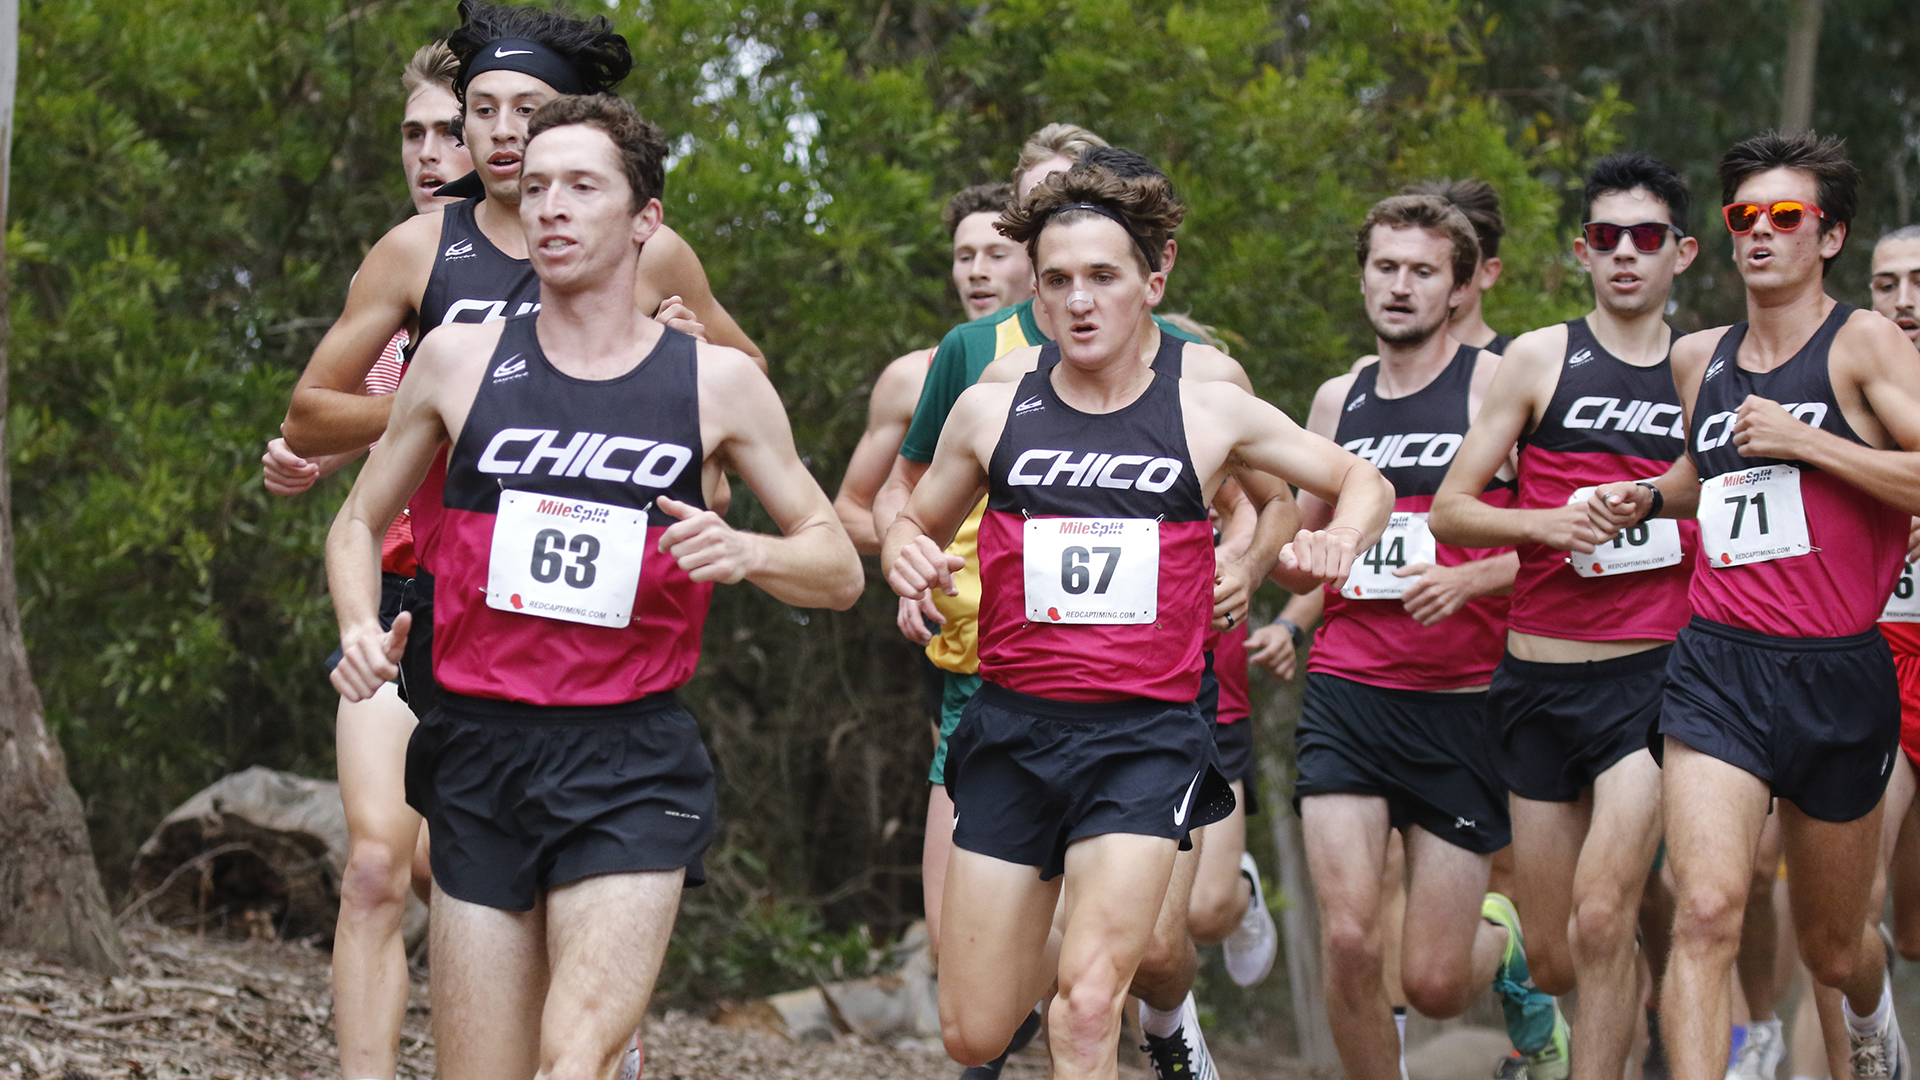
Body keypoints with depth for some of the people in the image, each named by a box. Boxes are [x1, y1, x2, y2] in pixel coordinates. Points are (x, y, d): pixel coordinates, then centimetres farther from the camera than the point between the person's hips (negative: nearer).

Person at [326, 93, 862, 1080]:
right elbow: (360, 522, 19)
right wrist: (360, 628, -1)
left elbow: (838, 569, 11)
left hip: (631, 770, -2)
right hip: (483, 752, 2)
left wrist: (745, 552, -10)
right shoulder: (460, 360, 7)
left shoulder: (716, 383, 5)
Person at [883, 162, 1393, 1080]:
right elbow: (918, 525, 20)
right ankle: (1081, 945, 38)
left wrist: (1341, 539, -8)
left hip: (1145, 737, -2)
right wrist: (905, 554, -4)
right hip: (1013, 729, 2)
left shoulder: (1208, 413, 3)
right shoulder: (990, 411, 5)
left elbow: (1362, 481, 14)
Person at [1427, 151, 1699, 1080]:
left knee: (1601, 917, -19)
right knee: (1552, 958, 8)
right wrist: (1542, 523, -15)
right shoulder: (1541, 359, 4)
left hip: (1654, 673, -1)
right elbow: (1447, 512, 2)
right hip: (1540, 678, 1)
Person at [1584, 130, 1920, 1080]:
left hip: (1838, 676, -2)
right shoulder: (1699, 358, 12)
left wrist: (1803, 440, -19)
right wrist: (1647, 498, 14)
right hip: (1719, 667, 2)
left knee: (1832, 948, 16)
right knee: (1706, 914, -21)